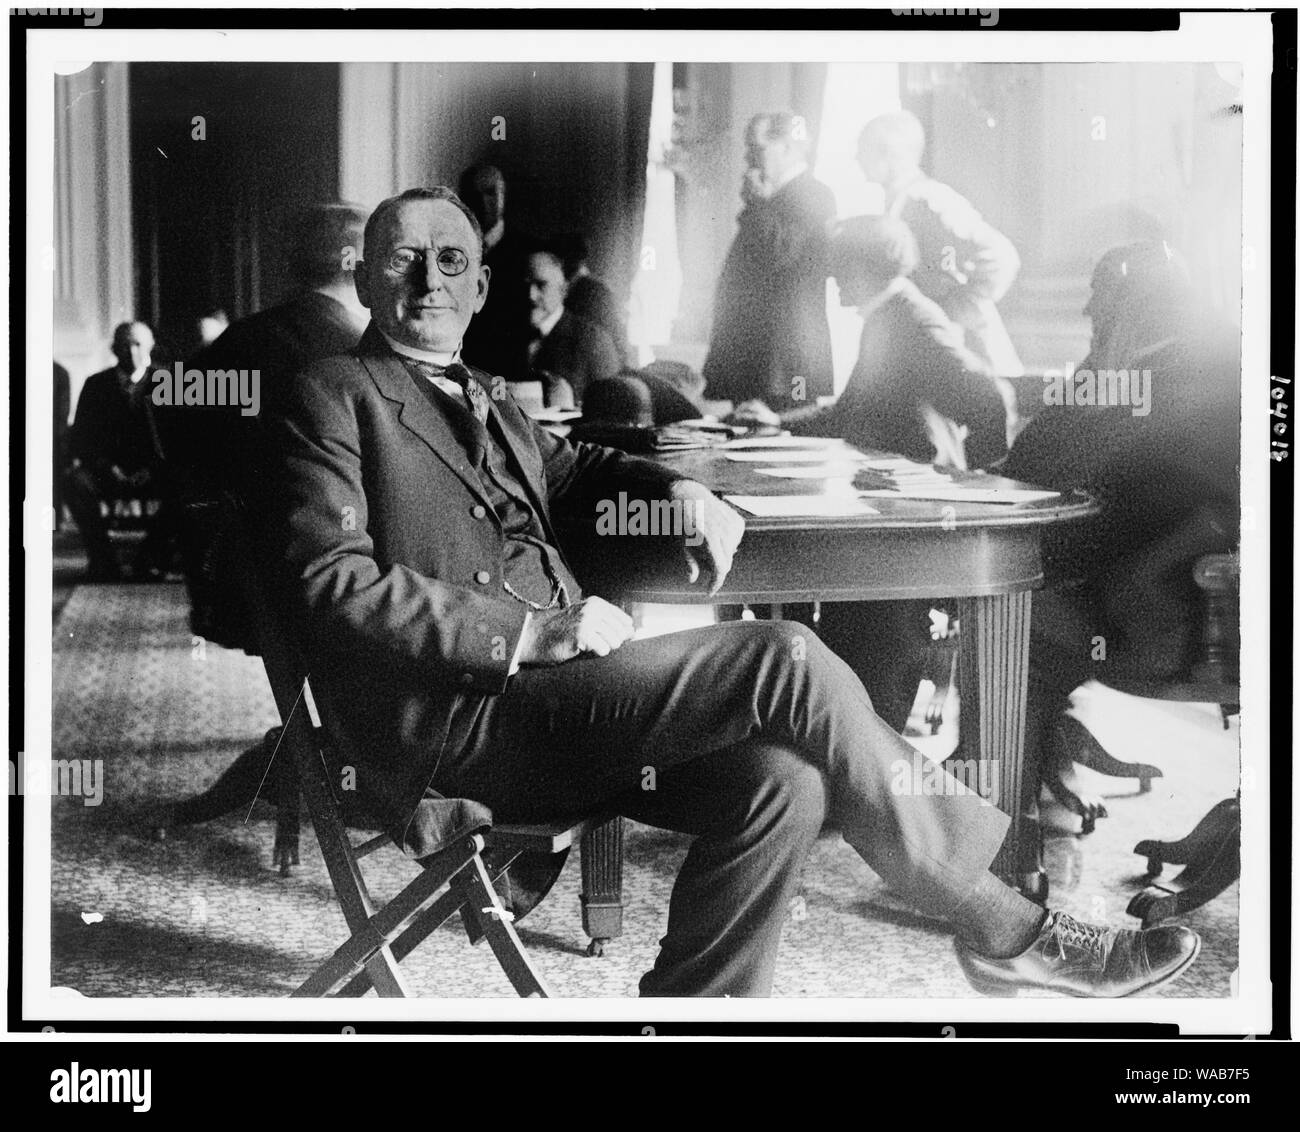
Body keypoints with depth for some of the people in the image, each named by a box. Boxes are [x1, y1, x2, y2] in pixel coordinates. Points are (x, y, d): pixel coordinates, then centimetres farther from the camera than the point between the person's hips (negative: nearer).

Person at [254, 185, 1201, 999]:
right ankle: (1003, 926, -8)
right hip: (456, 720, -8)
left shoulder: (483, 403, 25)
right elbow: (334, 587, -10)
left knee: (779, 783, -19)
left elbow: (573, 467, 43)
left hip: (550, 698, 8)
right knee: (784, 660, -19)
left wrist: (676, 488, 19)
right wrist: (536, 629, -17)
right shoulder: (333, 398, 2)